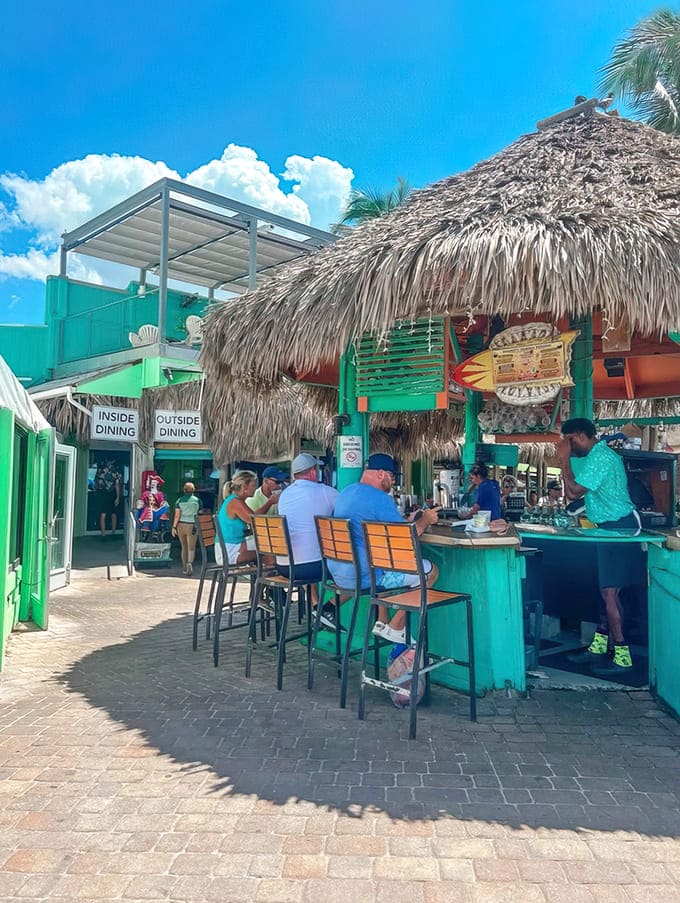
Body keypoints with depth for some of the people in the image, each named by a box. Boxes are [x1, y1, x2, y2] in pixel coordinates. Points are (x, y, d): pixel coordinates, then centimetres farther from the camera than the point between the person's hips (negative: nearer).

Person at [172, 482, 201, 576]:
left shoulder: (179, 500, 3)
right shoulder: (197, 500, 1)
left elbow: (177, 515, -3)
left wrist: (174, 527, 0)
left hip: (181, 525, 2)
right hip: (192, 525, -2)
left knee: (184, 547, 15)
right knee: (191, 548, -2)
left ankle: (184, 568, 19)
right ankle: (190, 563, -28)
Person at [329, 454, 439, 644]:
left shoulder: (346, 492, 13)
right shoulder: (380, 498, -16)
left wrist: (408, 521, 22)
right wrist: (425, 520, 3)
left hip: (339, 574, 10)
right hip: (363, 576, -9)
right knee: (430, 570, 2)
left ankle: (382, 622, 30)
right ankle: (395, 627, 9)